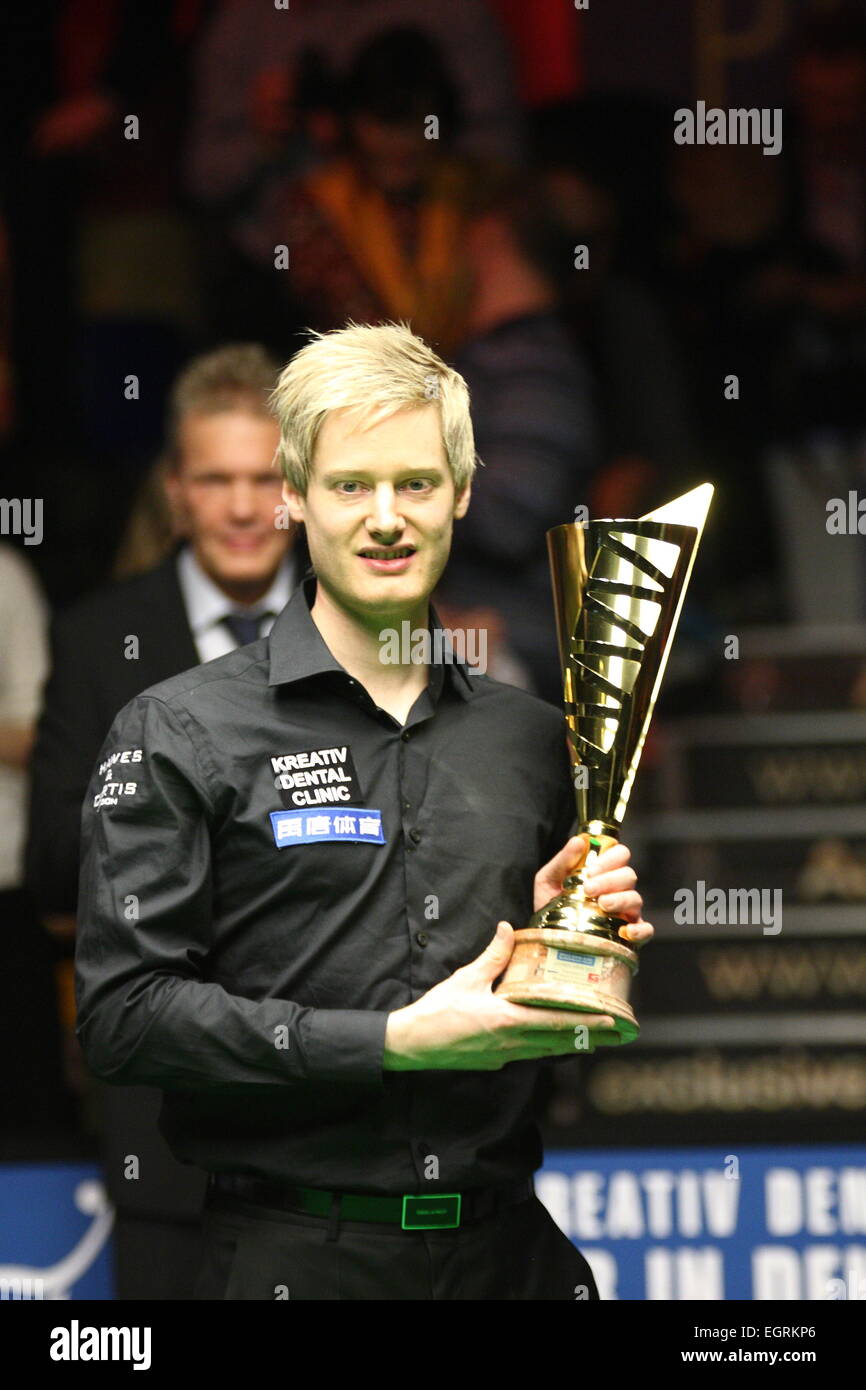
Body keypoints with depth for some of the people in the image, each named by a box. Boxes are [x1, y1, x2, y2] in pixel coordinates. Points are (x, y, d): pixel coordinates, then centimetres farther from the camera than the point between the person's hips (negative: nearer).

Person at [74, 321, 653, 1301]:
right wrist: (394, 1042, -17)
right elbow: (123, 1017, -13)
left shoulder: (530, 734, 12)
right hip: (298, 1259, -4)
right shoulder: (179, 732, -3)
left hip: (509, 1253, 4)